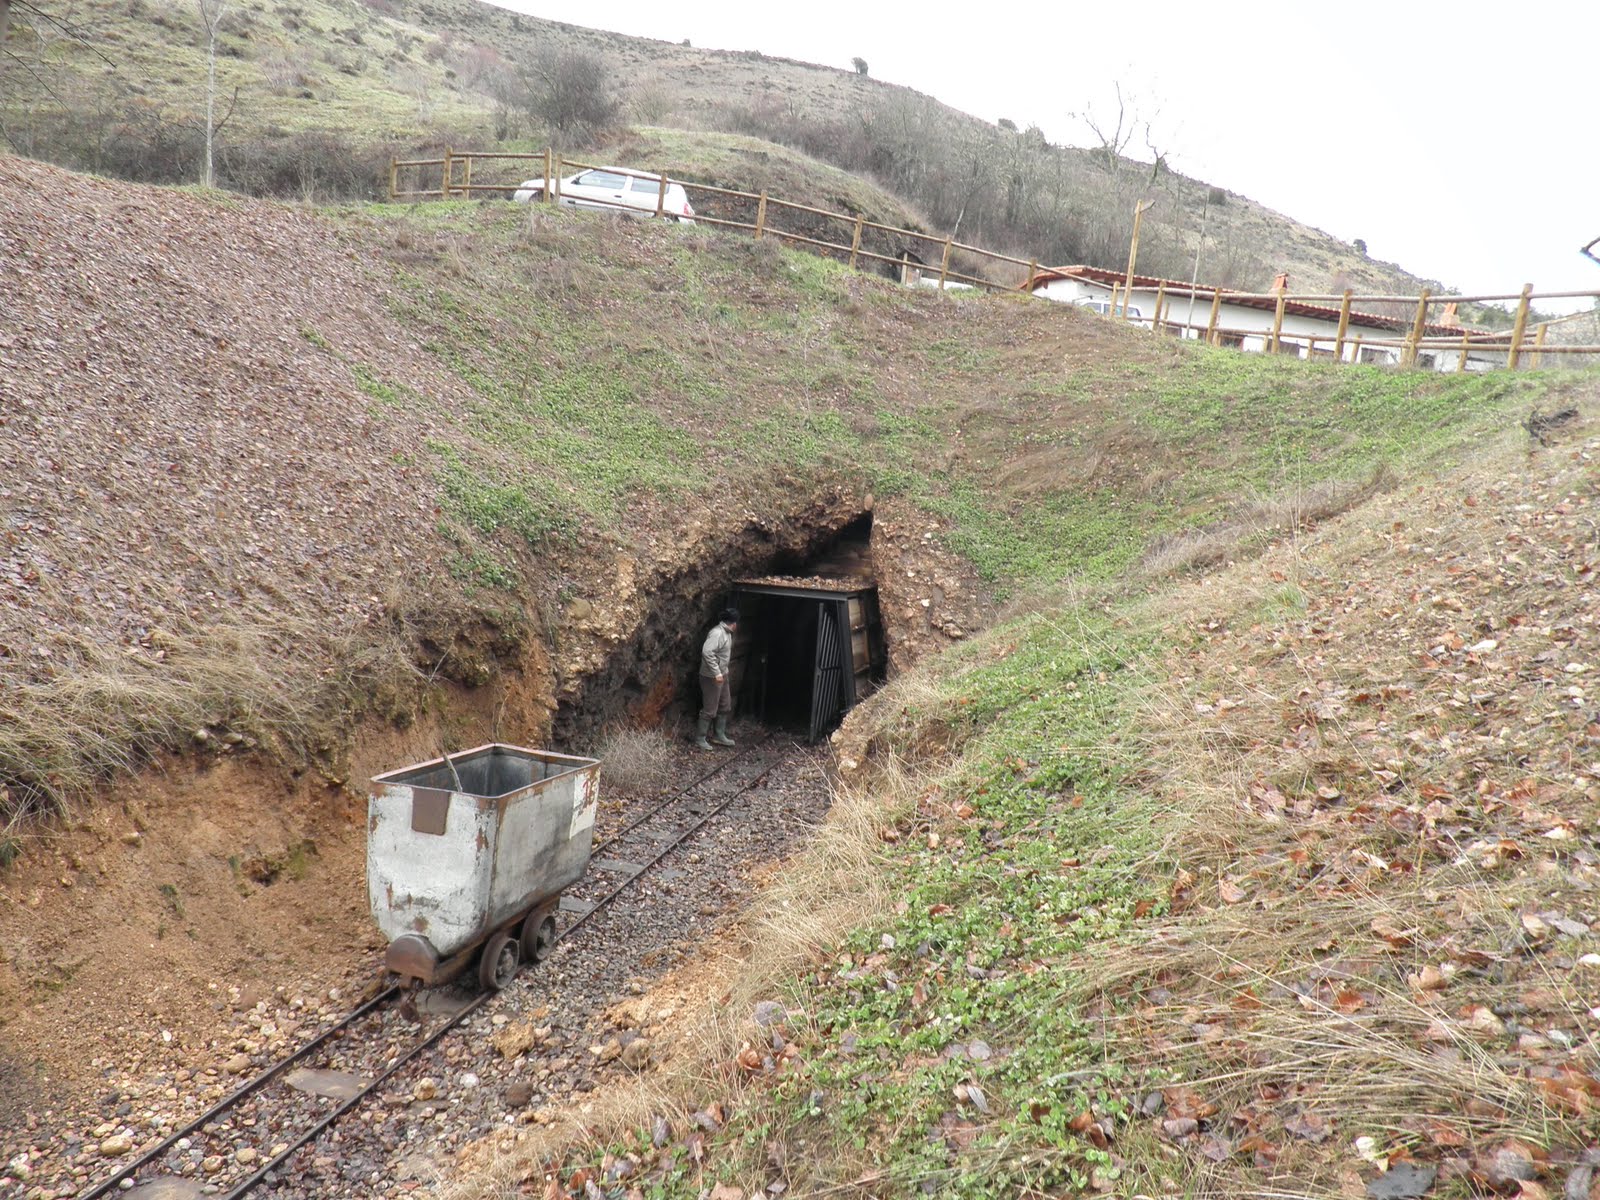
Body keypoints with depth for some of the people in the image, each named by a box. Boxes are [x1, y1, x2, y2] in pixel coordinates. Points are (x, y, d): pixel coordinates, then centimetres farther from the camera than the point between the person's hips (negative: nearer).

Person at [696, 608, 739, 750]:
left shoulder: (726, 633, 9)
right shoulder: (717, 633, -22)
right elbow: (707, 652, -32)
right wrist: (716, 672, -31)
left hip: (722, 675, 10)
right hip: (712, 677, -10)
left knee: (725, 706, 17)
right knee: (710, 710, -3)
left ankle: (719, 735, 29)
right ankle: (699, 740, 7)